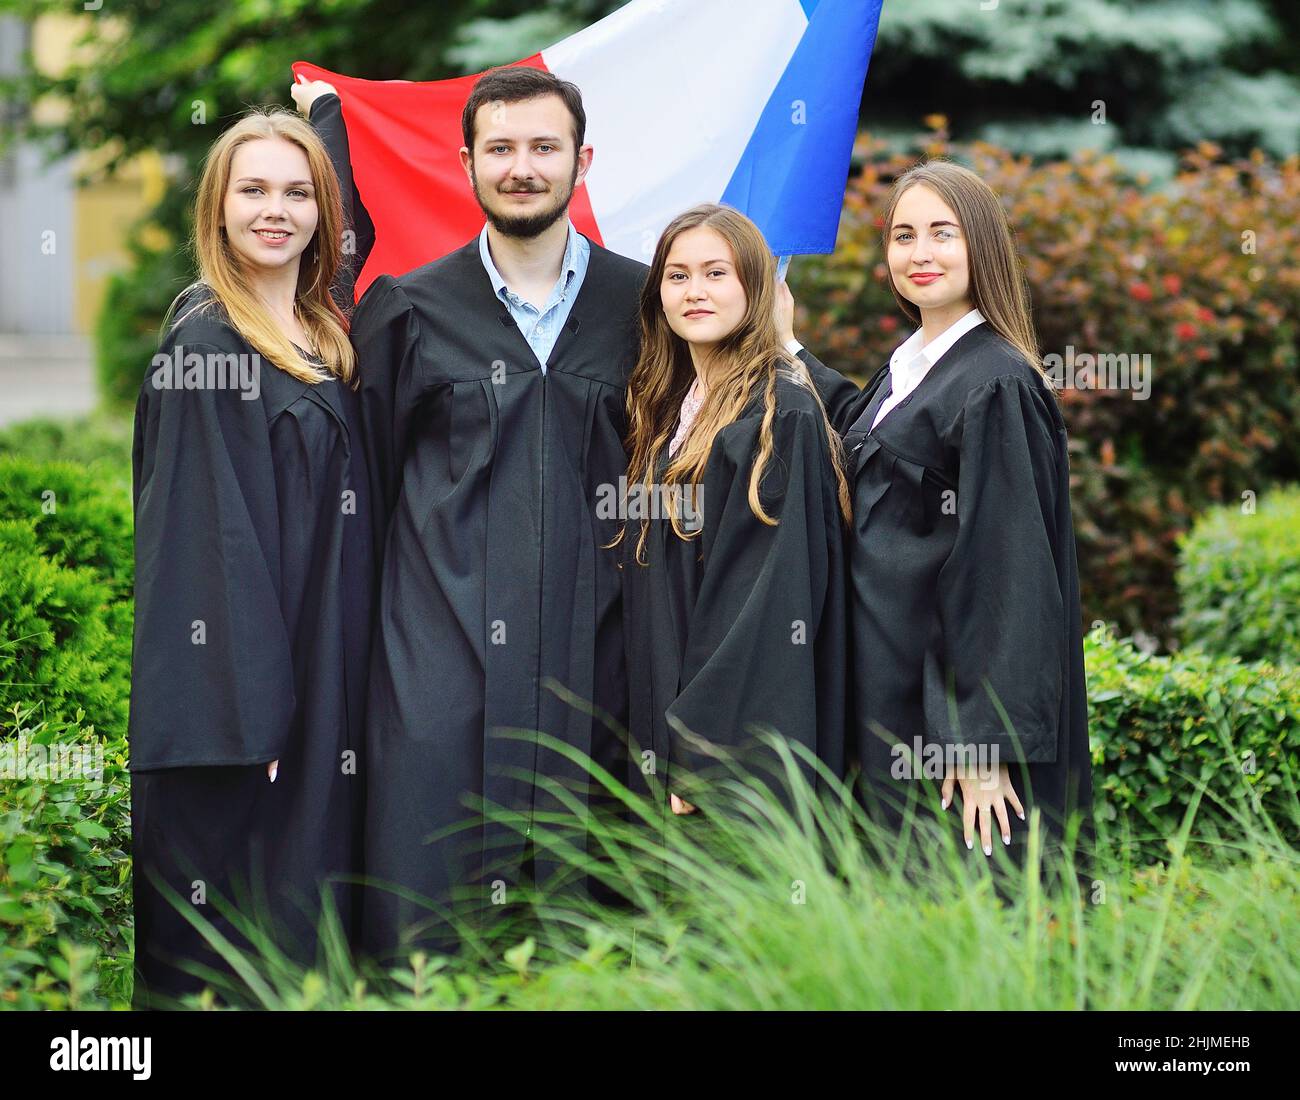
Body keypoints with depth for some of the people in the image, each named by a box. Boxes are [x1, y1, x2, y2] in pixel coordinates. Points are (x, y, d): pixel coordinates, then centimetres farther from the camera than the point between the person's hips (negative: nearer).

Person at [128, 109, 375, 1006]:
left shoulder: (326, 336, 13)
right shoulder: (205, 340, -10)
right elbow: (207, 527, -16)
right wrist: (249, 702, -20)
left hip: (324, 655, 8)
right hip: (234, 656, -8)